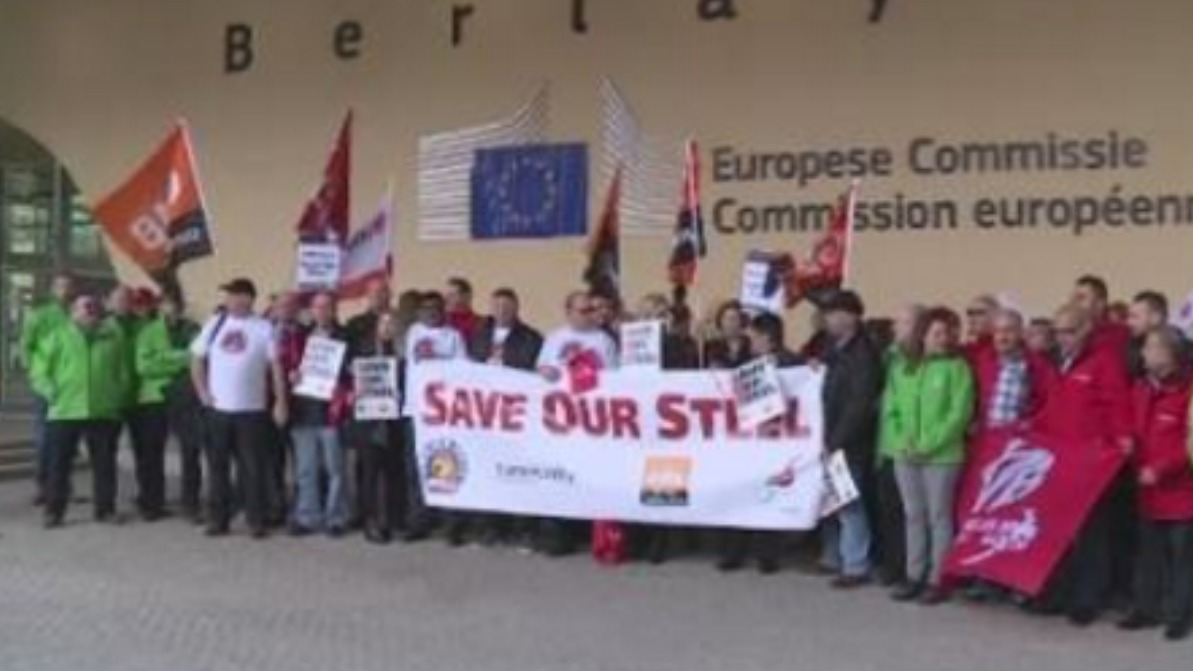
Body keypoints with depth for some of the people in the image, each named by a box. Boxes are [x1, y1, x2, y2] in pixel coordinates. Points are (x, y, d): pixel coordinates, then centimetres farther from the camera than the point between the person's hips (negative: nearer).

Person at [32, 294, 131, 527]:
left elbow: (124, 370, 13)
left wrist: (119, 397, 3)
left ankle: (105, 509, 15)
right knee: (59, 464, 1)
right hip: (65, 411, -1)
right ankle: (54, 511, 10)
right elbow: (39, 372, 6)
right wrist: (53, 393, -7)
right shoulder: (57, 337, 8)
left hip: (104, 412, 1)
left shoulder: (114, 336, 11)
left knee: (105, 464, 6)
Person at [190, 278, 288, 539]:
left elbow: (276, 366, -5)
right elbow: (197, 359, 10)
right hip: (217, 408, 3)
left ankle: (257, 520, 9)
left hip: (252, 409, -3)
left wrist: (281, 402, -11)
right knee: (217, 465, 9)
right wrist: (202, 392, 1)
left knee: (253, 467, 1)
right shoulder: (214, 324, 6)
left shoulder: (263, 328, -3)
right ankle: (217, 519, 17)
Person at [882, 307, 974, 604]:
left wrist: (929, 444, -15)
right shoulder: (902, 367, 10)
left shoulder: (956, 367, -3)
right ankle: (914, 575, 20)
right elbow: (890, 408, 8)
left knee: (939, 517, 2)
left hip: (942, 456, -4)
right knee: (913, 516, 11)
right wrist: (898, 440, -7)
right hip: (905, 455, 5)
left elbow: (960, 412, -11)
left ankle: (937, 579, 8)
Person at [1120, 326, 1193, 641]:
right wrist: (1136, 464, 2)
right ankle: (1146, 608, 23)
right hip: (1148, 487, 7)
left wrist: (1160, 469, -19)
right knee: (1149, 551, 14)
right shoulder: (1141, 388, 9)